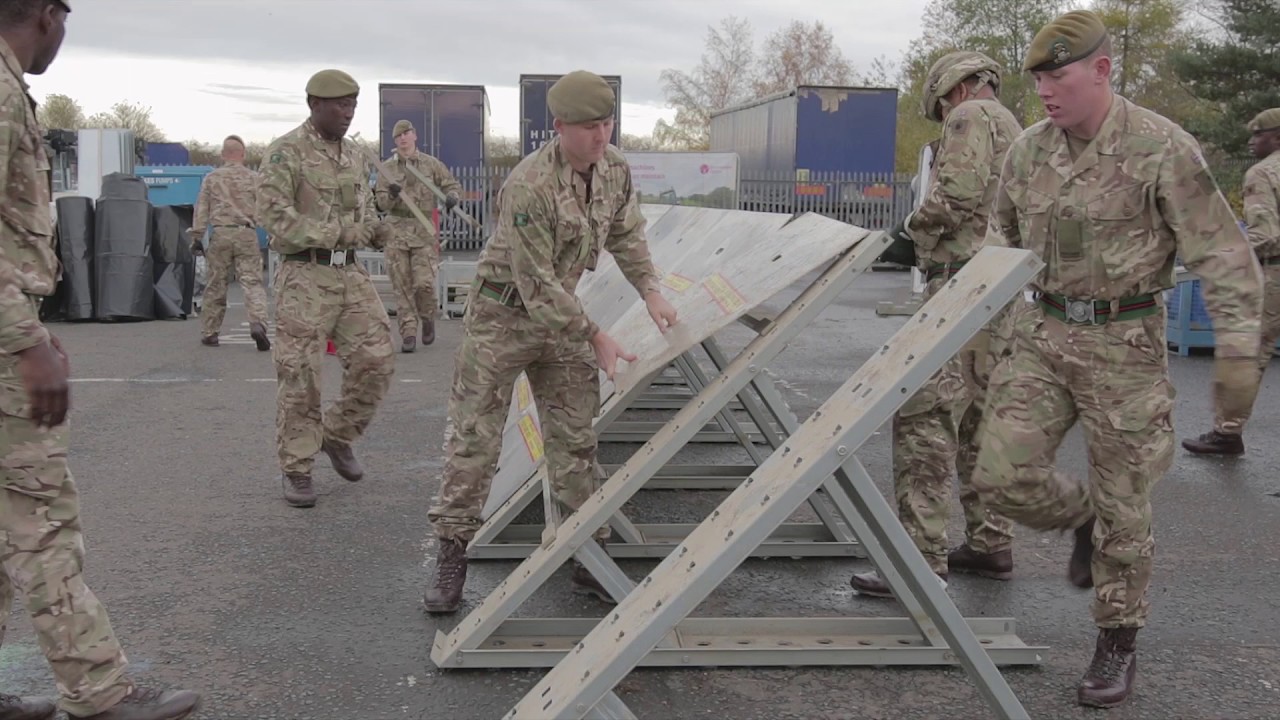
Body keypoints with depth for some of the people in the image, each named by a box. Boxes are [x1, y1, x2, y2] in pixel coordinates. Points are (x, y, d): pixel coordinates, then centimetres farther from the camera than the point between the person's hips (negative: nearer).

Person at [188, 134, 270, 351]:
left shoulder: (211, 178, 7)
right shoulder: (254, 178, 4)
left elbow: (201, 209, 7)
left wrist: (196, 236, 11)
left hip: (220, 234, 1)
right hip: (247, 235, -1)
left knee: (216, 284, 9)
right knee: (252, 281, -4)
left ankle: (209, 331, 16)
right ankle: (258, 323, -23)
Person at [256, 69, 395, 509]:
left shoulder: (353, 157, 15)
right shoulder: (286, 153, -7)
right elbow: (274, 217, -16)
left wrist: (375, 231, 0)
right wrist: (339, 232, -20)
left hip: (352, 274, 6)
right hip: (305, 277, -6)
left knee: (376, 360, -1)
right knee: (299, 377, -2)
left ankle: (338, 435, 22)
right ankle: (296, 469, 11)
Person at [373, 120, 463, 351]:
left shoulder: (431, 164, 6)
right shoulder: (387, 168, 8)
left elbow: (453, 184, 13)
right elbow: (382, 203, 5)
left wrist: (451, 197, -9)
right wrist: (391, 196, -18)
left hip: (425, 230, -1)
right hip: (397, 230, 1)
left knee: (424, 282, -11)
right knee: (402, 286, 0)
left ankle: (428, 319, 18)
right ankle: (408, 333, 6)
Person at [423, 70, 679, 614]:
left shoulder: (615, 168, -5)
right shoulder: (529, 186, -27)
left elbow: (626, 234, 13)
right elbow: (536, 284, -25)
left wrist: (650, 290, 0)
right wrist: (595, 338, -22)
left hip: (561, 311, 6)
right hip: (503, 312, -6)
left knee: (577, 438, 7)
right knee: (475, 437, -2)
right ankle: (452, 560, 8)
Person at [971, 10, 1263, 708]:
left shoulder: (1161, 148, -12)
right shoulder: (1028, 150, 3)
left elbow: (1221, 253, -11)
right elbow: (1002, 234, 19)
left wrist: (1237, 345, -17)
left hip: (1123, 342, -4)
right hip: (1041, 334, 4)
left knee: (1122, 505, 4)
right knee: (1003, 476, -6)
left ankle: (1117, 642, 24)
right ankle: (1081, 518, 29)